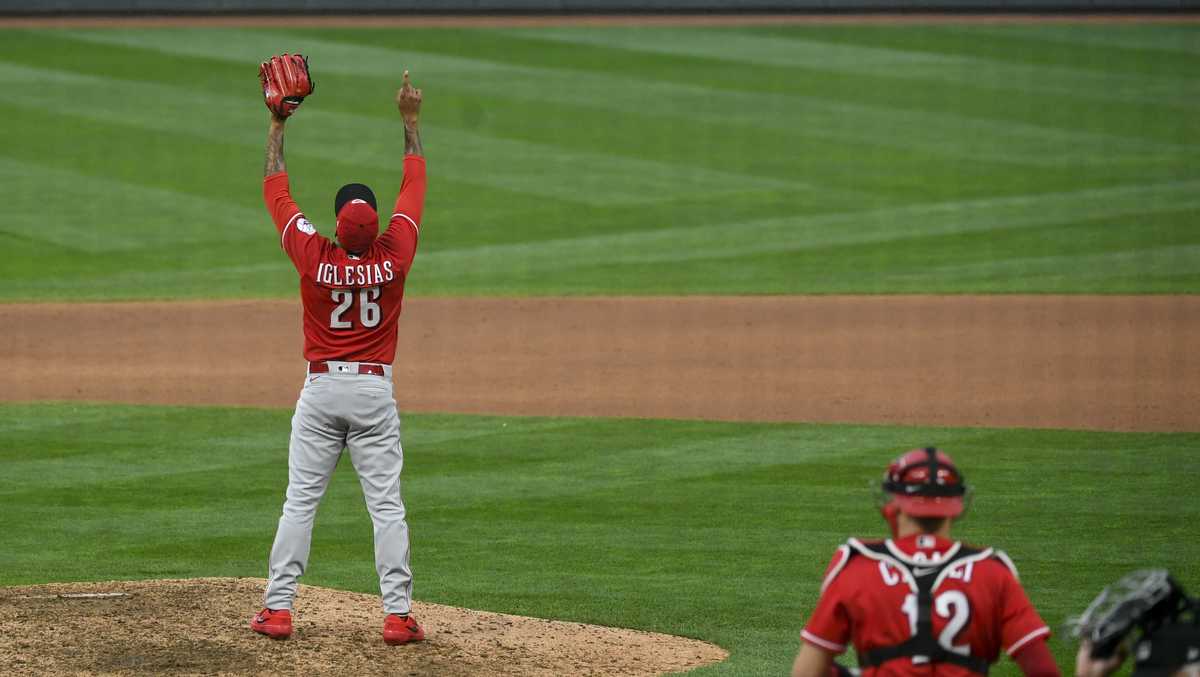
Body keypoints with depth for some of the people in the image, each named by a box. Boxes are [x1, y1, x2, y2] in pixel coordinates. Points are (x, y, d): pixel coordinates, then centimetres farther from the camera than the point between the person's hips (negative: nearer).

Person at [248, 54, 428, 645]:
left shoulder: (314, 258, -10)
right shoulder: (393, 258, -9)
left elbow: (275, 187, 0)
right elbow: (414, 186, 4)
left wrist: (277, 124, 9)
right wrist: (411, 121, 12)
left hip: (321, 389, 0)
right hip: (376, 391, 0)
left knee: (300, 501, 4)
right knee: (386, 504, 0)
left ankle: (277, 609, 3)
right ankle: (397, 614, -5)